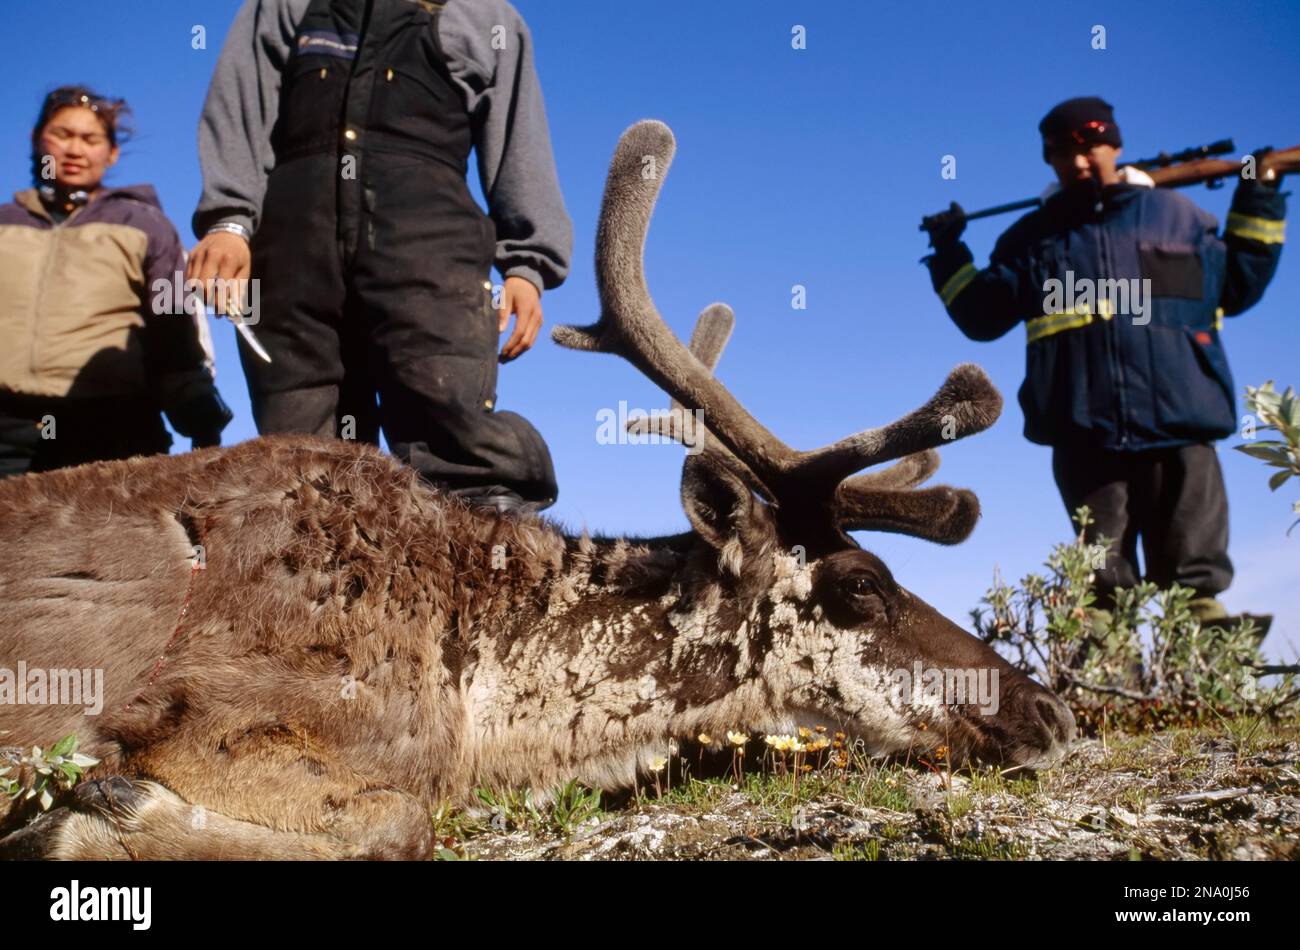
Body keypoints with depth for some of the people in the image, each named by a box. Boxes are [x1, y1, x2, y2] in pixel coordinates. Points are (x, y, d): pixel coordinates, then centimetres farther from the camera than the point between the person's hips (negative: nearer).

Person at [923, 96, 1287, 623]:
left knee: (1193, 571, -1)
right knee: (1103, 573, 1)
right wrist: (949, 254, 8)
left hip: (1178, 425, 0)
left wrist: (1258, 204, 19)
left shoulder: (1174, 214, 16)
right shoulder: (1032, 237, 16)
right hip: (1084, 434, 0)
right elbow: (982, 317, 15)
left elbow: (1235, 287, 24)